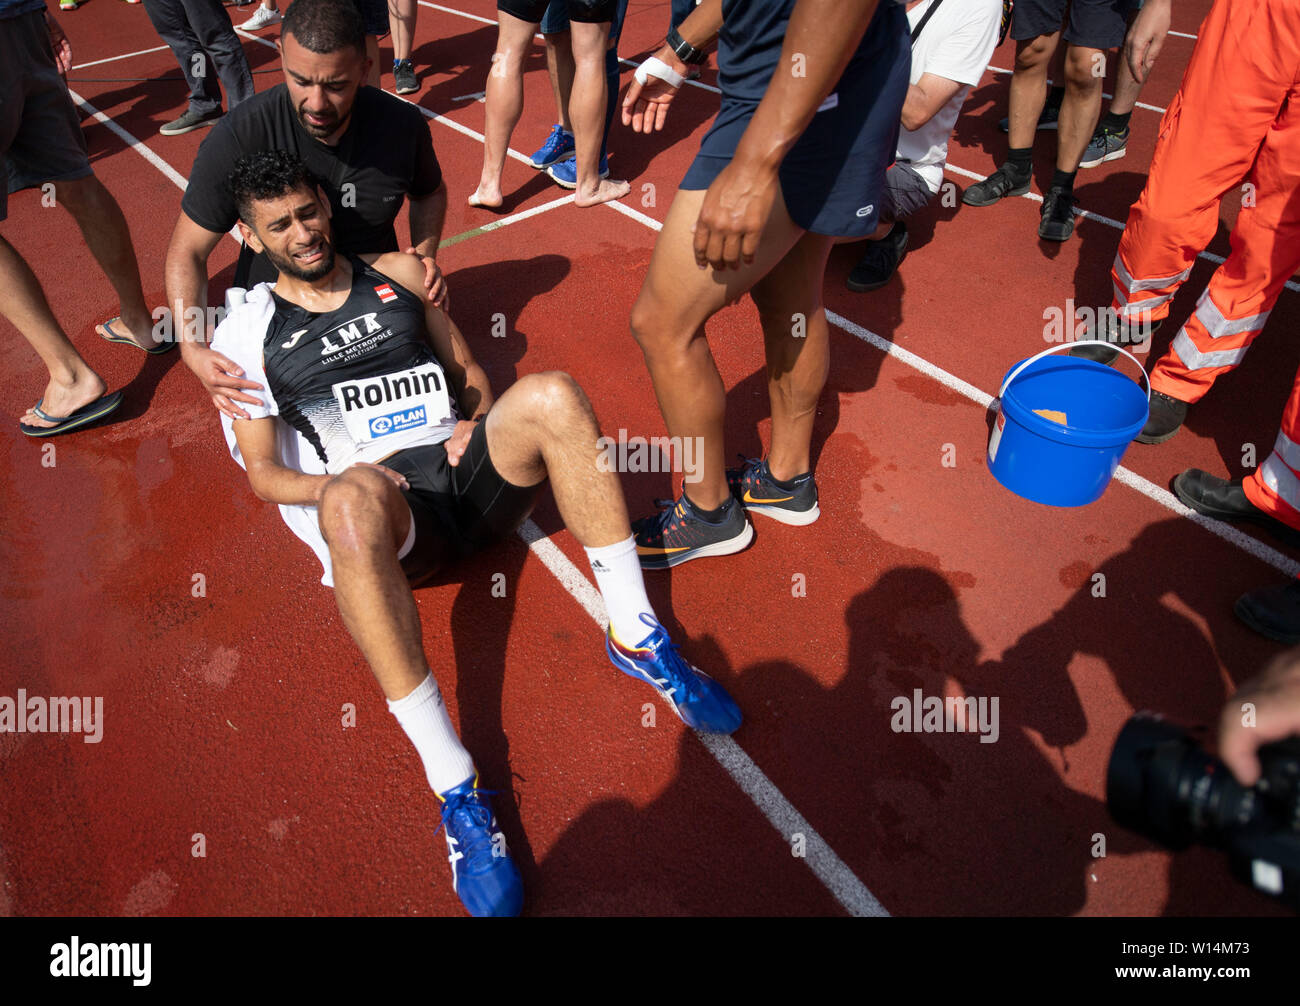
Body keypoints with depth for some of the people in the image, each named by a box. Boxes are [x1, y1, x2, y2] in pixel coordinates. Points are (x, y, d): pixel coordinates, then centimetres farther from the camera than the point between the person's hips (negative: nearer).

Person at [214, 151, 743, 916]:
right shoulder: (247, 336, 11)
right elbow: (265, 473, 8)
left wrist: (477, 422, 0)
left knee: (552, 395, -27)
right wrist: (348, 490, -12)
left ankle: (639, 639, -22)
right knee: (350, 498, -40)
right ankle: (457, 792, -40)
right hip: (389, 511, -3)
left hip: (470, 473, 3)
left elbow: (471, 374, 23)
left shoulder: (400, 274, 19)